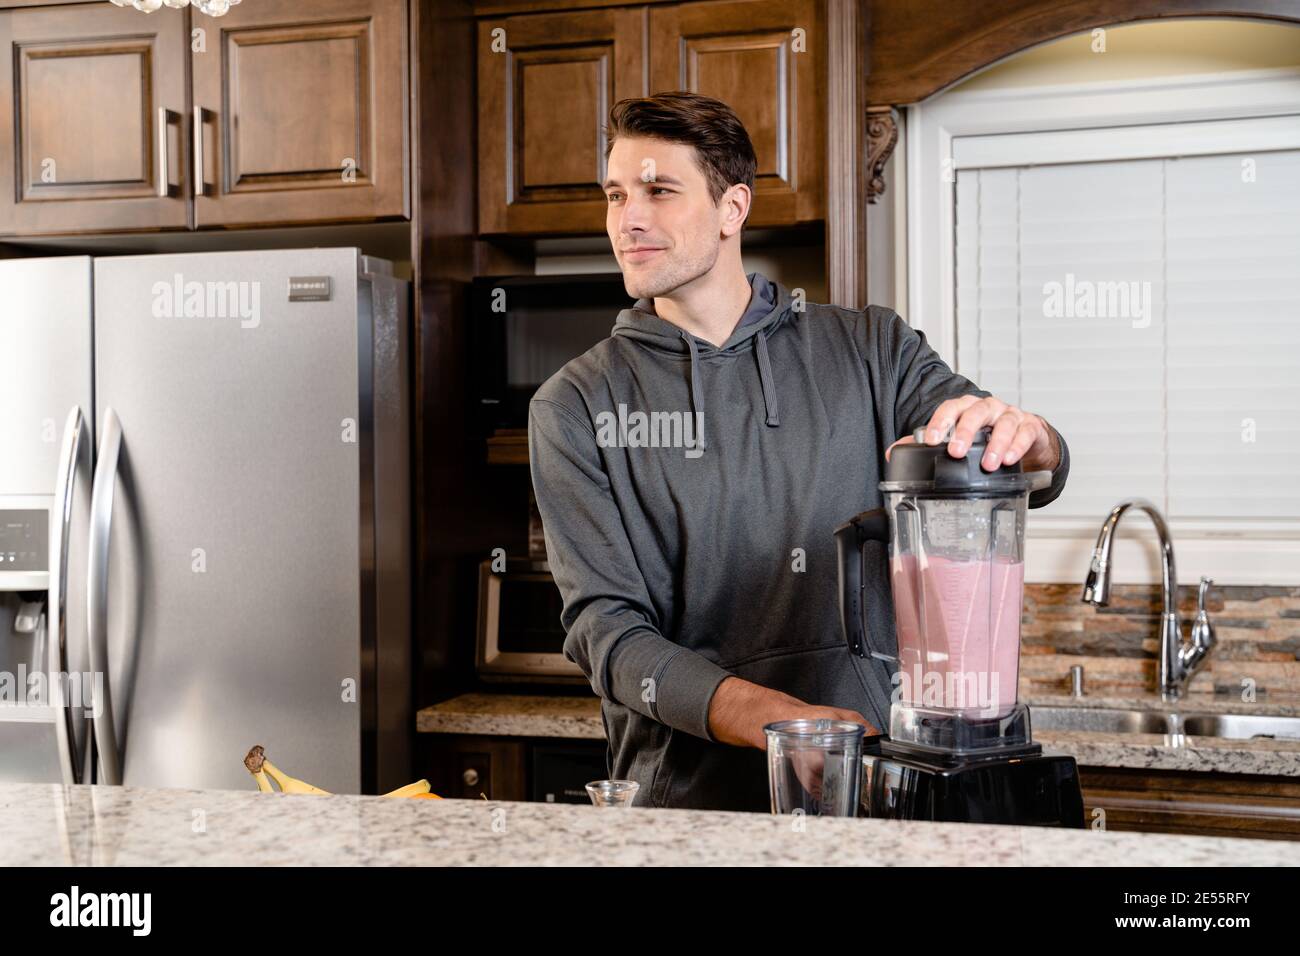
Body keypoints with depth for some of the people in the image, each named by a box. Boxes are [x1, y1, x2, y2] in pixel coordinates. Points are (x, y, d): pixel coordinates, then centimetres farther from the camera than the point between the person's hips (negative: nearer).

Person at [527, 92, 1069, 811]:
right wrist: (772, 718, -20)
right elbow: (604, 625, -4)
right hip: (685, 796, 1)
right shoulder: (574, 407, 4)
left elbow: (1034, 478, 0)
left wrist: (1023, 436, -26)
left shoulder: (869, 349, 9)